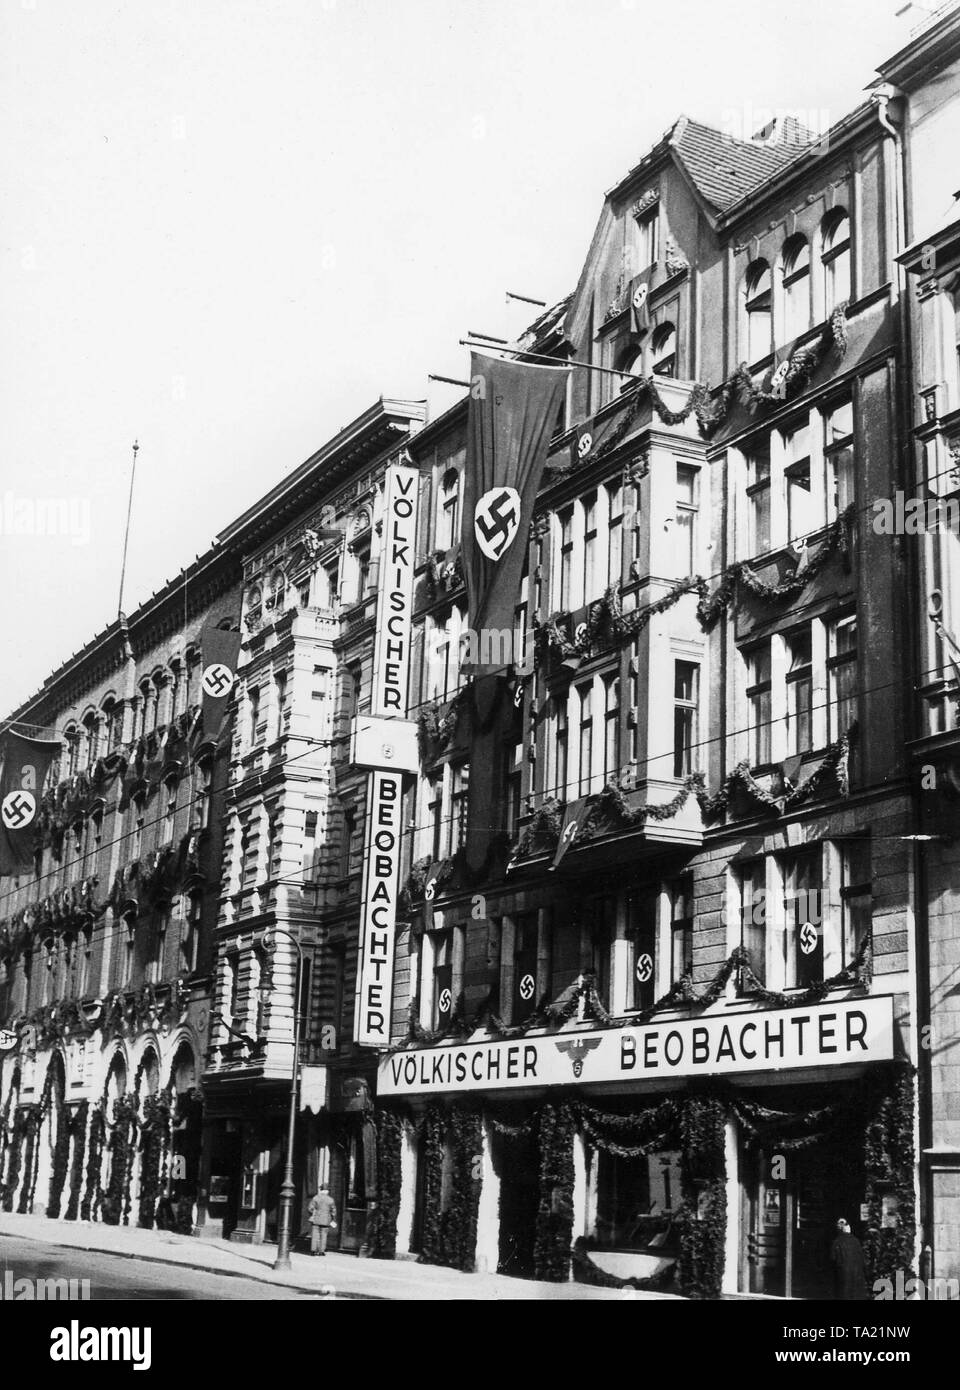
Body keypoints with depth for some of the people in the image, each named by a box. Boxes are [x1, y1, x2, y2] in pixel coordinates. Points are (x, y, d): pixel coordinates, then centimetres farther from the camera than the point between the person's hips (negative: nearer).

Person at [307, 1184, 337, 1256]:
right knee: (323, 1235, 5)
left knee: (315, 1235, 4)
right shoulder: (330, 1200, -2)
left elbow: (310, 1208, -5)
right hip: (326, 1221, 0)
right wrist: (334, 1220, 15)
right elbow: (333, 1211, 3)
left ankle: (313, 1250, 0)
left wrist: (311, 1215, 12)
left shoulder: (315, 1198, -4)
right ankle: (321, 1251, 3)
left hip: (315, 1220, 0)